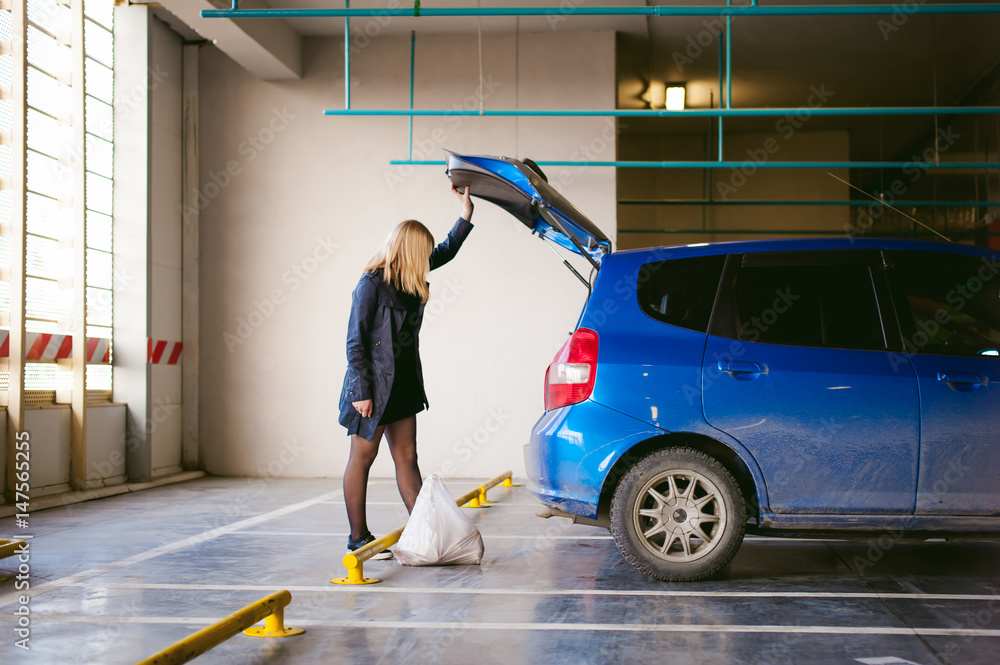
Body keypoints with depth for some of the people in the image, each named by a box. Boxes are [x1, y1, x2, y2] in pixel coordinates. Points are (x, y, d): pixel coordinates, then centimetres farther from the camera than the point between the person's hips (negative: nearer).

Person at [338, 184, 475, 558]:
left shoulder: (409, 278, 7)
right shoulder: (372, 284, -15)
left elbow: (447, 251, 23)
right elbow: (355, 342, -15)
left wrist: (466, 212, 16)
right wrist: (361, 391, -18)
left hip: (403, 385, 8)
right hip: (375, 385, -8)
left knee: (406, 458, 9)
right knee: (362, 458, 2)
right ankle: (358, 538, 10)